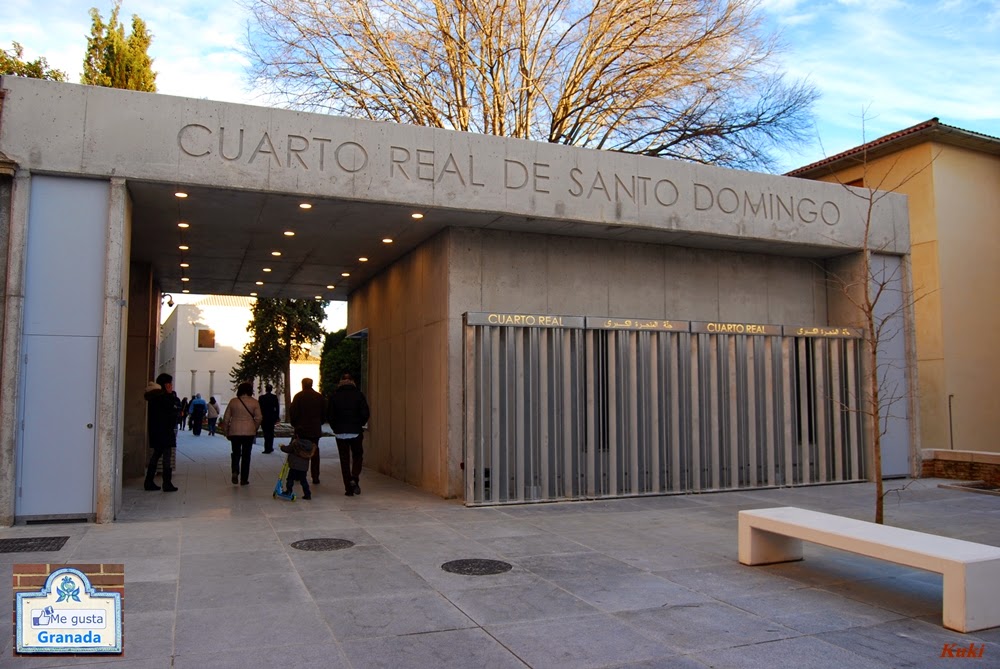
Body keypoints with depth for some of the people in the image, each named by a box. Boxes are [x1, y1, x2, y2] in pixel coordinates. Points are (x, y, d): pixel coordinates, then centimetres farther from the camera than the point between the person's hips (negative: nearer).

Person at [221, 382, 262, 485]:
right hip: (249, 432, -1)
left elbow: (226, 418, 4)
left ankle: (235, 471, -9)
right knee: (246, 455, 7)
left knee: (236, 453, 15)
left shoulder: (233, 401, 2)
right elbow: (258, 418, -7)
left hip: (234, 431, 1)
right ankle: (244, 479, 9)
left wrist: (227, 432, 14)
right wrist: (255, 429, 10)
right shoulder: (254, 402, -3)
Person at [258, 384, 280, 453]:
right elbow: (277, 408, 1)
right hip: (272, 418, 3)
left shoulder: (262, 397, -9)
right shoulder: (275, 397, -2)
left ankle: (267, 448, -3)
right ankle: (270, 448, 17)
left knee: (266, 433, 0)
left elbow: (260, 408, -6)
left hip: (264, 417, -3)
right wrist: (276, 418, 8)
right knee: (271, 433, 13)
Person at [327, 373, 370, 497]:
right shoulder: (358, 394, -3)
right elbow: (365, 413, -7)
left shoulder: (334, 396, 0)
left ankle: (348, 488, 6)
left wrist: (336, 428, 12)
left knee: (344, 460, 8)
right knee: (357, 456, 15)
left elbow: (330, 416, -1)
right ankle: (354, 479, -8)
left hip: (340, 432, 1)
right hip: (356, 432, -1)